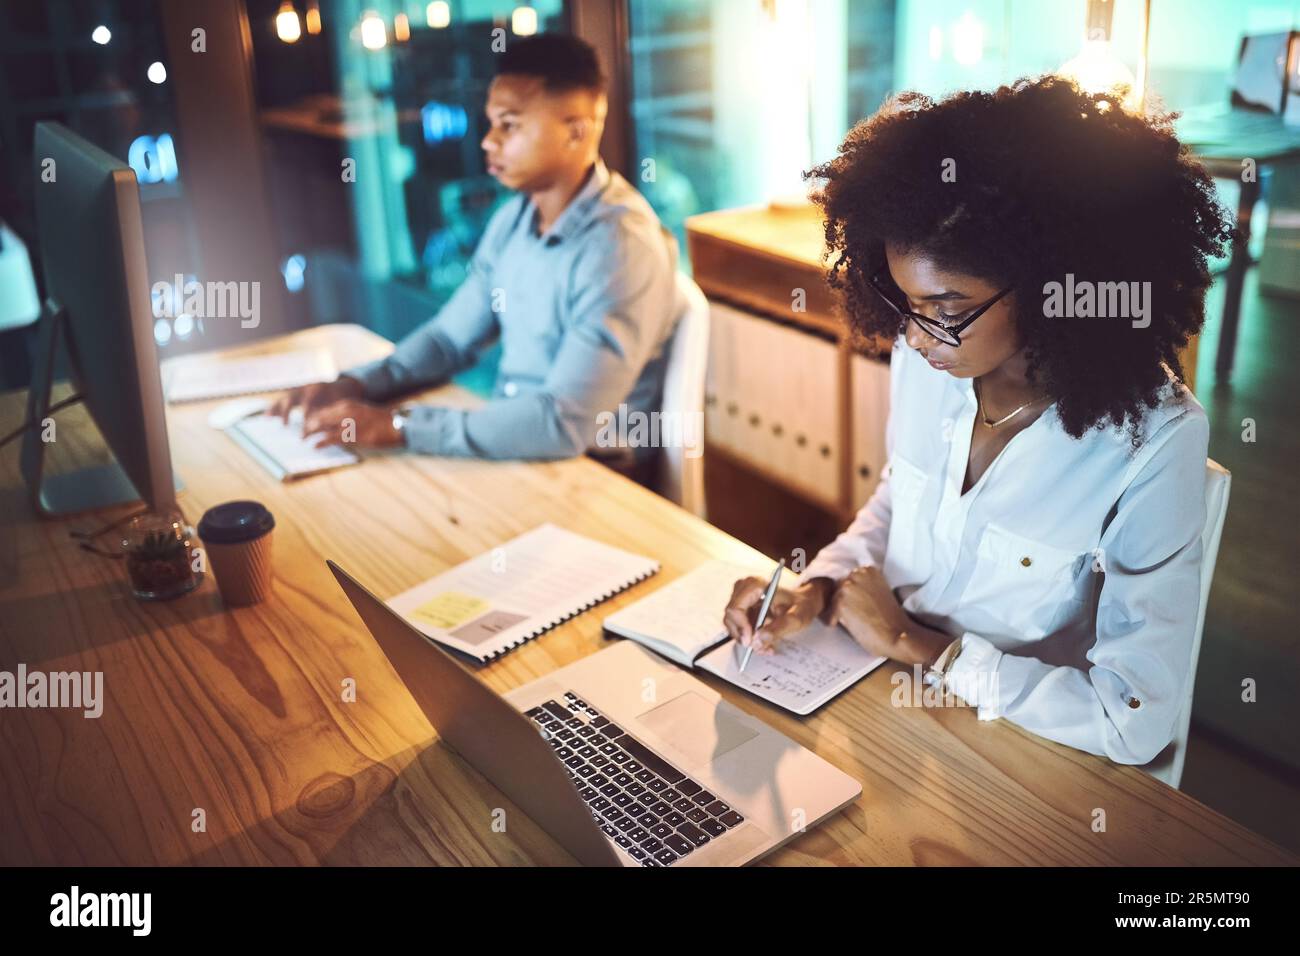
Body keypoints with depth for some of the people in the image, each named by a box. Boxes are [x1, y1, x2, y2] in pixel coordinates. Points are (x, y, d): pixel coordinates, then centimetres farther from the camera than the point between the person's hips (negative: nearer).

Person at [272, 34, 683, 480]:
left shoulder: (621, 248, -23)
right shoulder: (513, 218, 3)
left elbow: (564, 424, -29)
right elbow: (450, 337, 11)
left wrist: (399, 426, -27)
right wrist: (352, 385, -7)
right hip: (510, 448, 7)